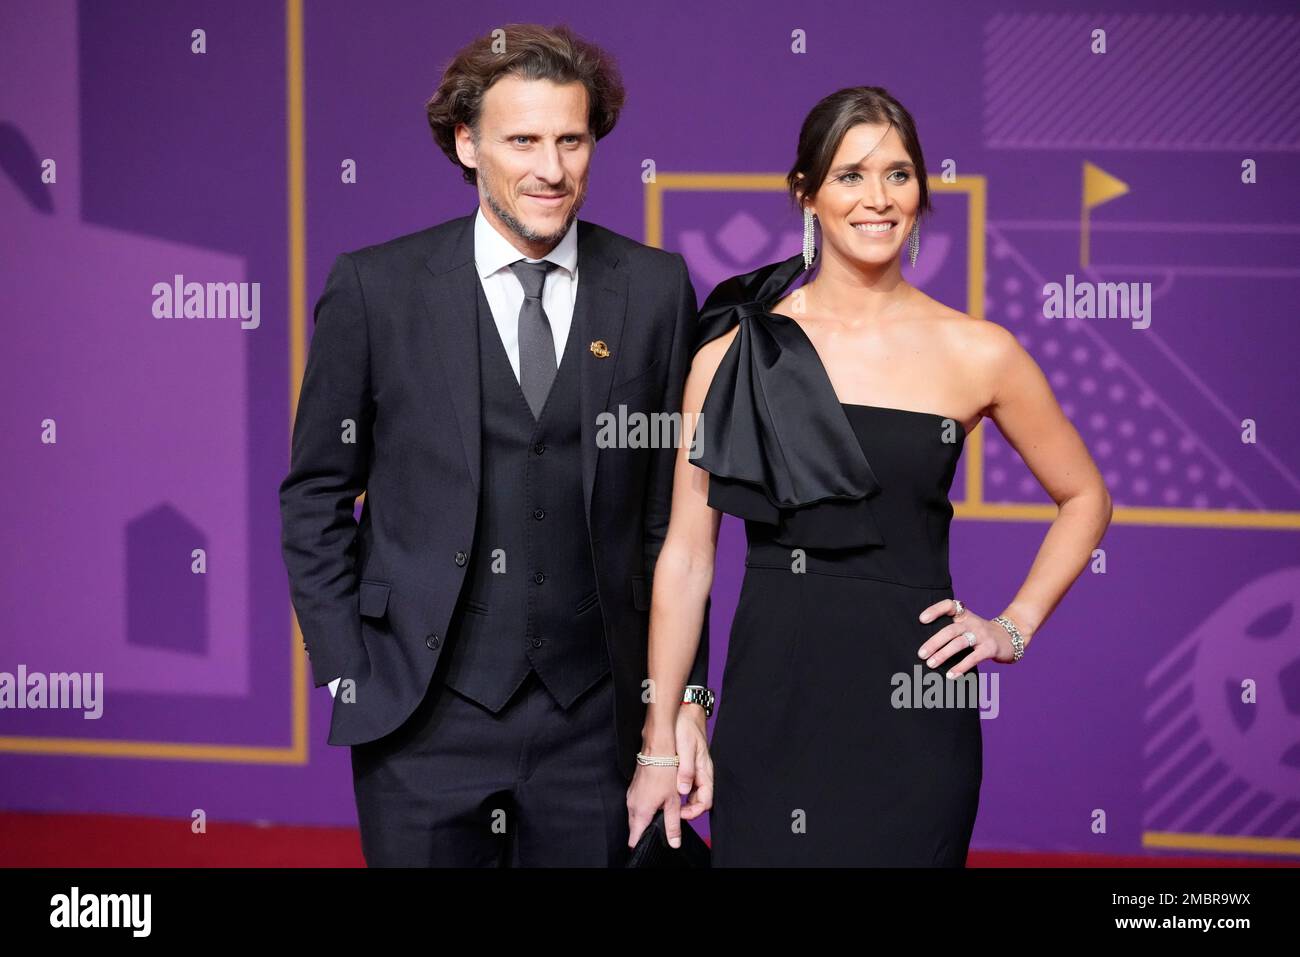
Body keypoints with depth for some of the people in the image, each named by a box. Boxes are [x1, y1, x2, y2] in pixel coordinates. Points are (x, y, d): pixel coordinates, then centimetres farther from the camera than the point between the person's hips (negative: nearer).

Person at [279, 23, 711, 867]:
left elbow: (677, 504, 7)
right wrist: (347, 673, -1)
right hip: (426, 721, -1)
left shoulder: (656, 289, 3)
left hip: (595, 719, 1)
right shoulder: (373, 288, -1)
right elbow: (316, 497, 4)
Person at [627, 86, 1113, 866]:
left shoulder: (977, 354, 1)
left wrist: (1015, 627, 4)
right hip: (770, 704, 0)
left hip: (912, 712, 0)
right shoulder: (739, 351, 0)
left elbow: (1085, 497, 15)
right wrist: (663, 734, -2)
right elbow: (688, 552, 1)